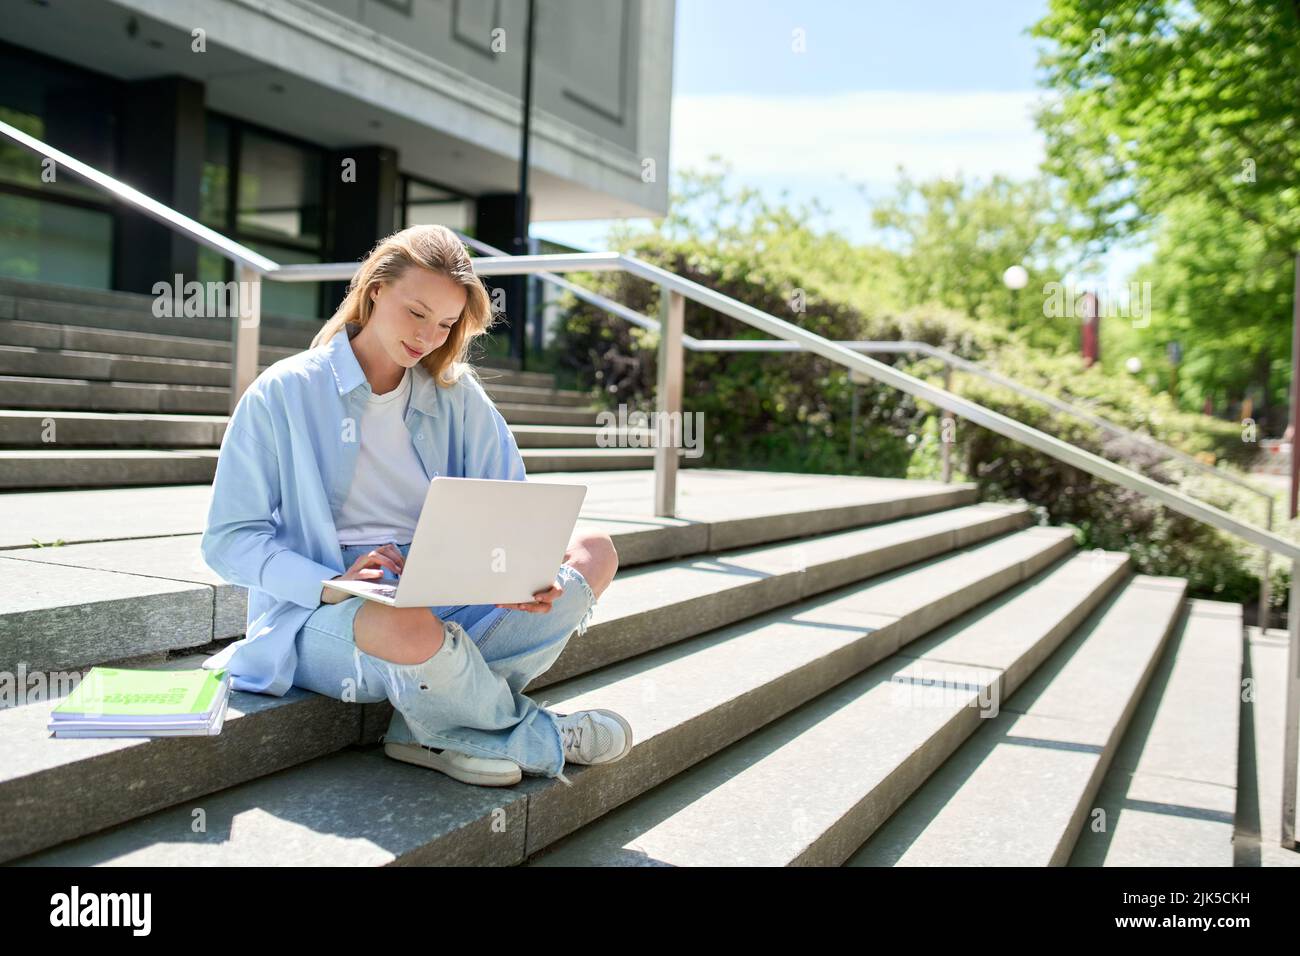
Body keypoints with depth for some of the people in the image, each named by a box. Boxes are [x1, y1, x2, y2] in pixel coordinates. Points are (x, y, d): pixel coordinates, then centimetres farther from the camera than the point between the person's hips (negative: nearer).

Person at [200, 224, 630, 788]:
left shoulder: (458, 396, 10)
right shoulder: (283, 393, -1)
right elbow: (228, 541, -5)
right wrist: (333, 584, -23)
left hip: (445, 599, 5)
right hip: (322, 615, -5)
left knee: (593, 552, -14)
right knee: (410, 627, -41)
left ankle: (440, 731, -21)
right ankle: (531, 736, -9)